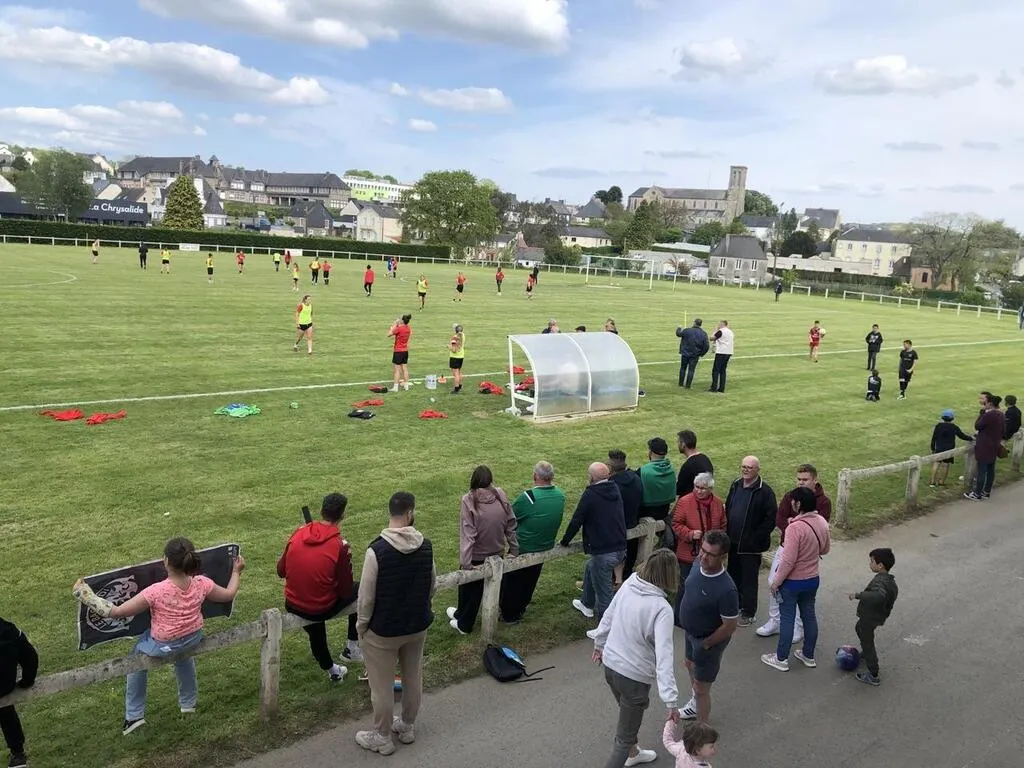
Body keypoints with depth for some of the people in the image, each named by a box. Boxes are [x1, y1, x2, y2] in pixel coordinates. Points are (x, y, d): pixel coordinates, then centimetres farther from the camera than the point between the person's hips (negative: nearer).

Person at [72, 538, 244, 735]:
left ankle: (134, 716, 34)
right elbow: (229, 594, -1)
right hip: (194, 640, 4)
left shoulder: (156, 591, -31)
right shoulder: (202, 584, -19)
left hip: (162, 647, -4)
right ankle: (188, 702, 54)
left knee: (138, 654, 28)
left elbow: (118, 612, -24)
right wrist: (236, 571, 14)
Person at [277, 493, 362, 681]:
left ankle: (331, 670, 53)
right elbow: (345, 590, -13)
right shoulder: (340, 545, -20)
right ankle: (352, 648, 28)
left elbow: (281, 571, 4)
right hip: (322, 610, -4)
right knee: (359, 590, 22)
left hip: (292, 606, 4)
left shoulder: (298, 533, -7)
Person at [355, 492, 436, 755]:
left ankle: (382, 737, 30)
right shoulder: (426, 546, -10)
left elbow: (366, 597, -18)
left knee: (382, 686, 13)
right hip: (418, 625, 5)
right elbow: (432, 587, 3)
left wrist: (361, 626, -1)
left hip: (383, 630, -5)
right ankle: (408, 727, 41)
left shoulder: (377, 550, -25)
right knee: (413, 678, 23)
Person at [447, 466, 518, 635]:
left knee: (470, 590, 18)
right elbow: (511, 526, -4)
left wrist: (466, 563, -23)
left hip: (476, 557, -3)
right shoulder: (501, 496, -12)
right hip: (497, 554, 4)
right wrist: (514, 549, 7)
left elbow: (467, 535, -25)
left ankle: (463, 624, 37)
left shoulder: (469, 501, -23)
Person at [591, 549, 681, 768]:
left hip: (610, 664, 7)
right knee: (624, 737, 10)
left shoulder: (628, 585, -7)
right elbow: (663, 656, -29)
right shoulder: (662, 608, -26)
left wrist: (599, 644, 24)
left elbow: (607, 617, 7)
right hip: (634, 676, -7)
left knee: (629, 714, 34)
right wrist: (671, 700, -26)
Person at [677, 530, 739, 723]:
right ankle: (696, 705, 59)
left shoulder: (726, 589, -37)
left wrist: (705, 644, -14)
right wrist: (687, 626, 11)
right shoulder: (699, 567, -14)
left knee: (701, 687, 8)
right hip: (691, 633, 8)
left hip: (709, 641, -8)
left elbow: (730, 627, -27)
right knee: (691, 666, 31)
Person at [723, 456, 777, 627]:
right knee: (733, 574, 18)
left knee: (749, 579, 3)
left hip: (750, 545, -7)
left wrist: (757, 537, -16)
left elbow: (771, 517, -14)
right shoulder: (736, 485, 7)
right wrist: (727, 532, 9)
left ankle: (749, 613, 15)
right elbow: (727, 509, 16)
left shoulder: (764, 491, -14)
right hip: (733, 542, 7)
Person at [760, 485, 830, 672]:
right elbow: (825, 549, 10)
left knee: (787, 619, 6)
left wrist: (775, 582, -13)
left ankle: (781, 659, 19)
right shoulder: (822, 522, -6)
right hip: (813, 579, 7)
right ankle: (808, 656, 33)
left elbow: (788, 561, -25)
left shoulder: (795, 527, -29)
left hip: (793, 581, -7)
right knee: (809, 615, 19)